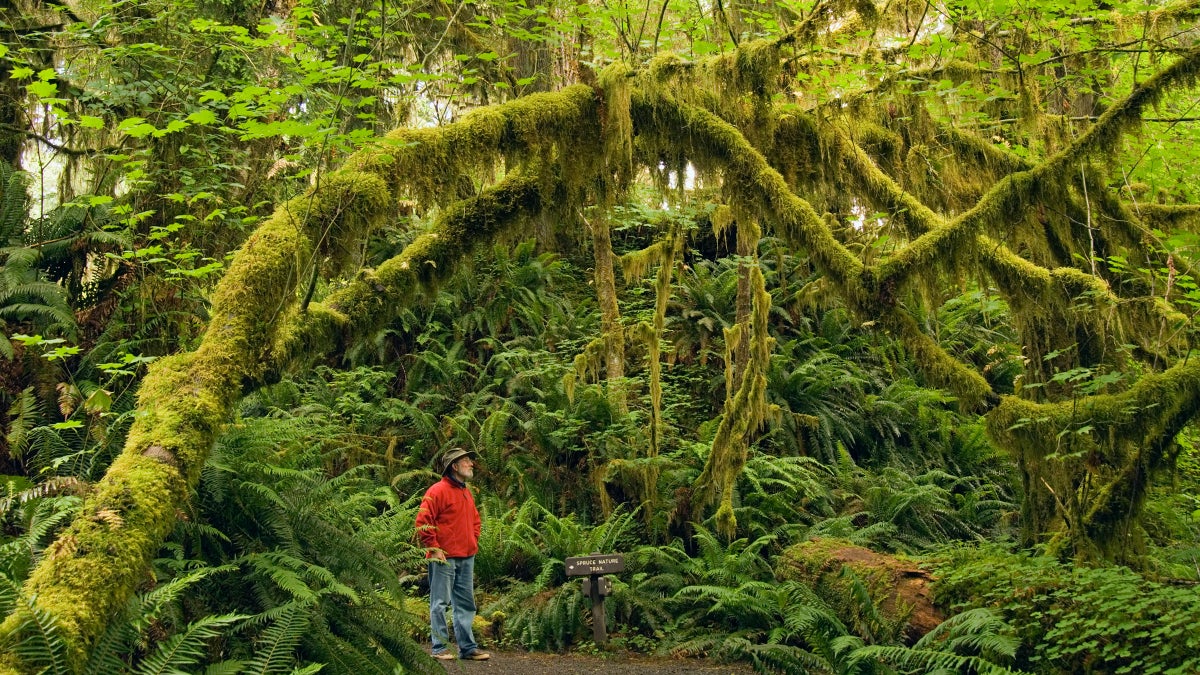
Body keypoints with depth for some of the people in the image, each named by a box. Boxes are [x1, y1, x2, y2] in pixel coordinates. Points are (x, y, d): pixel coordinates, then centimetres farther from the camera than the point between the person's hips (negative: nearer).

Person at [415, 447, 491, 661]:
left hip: (466, 557, 8)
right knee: (440, 603, -2)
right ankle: (440, 648, 2)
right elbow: (423, 521, -15)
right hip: (444, 557, -8)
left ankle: (468, 647, 14)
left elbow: (475, 520, 29)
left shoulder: (466, 492, 17)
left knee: (466, 604, 9)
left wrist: (473, 543, 16)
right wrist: (434, 548, -15)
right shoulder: (438, 491, -9)